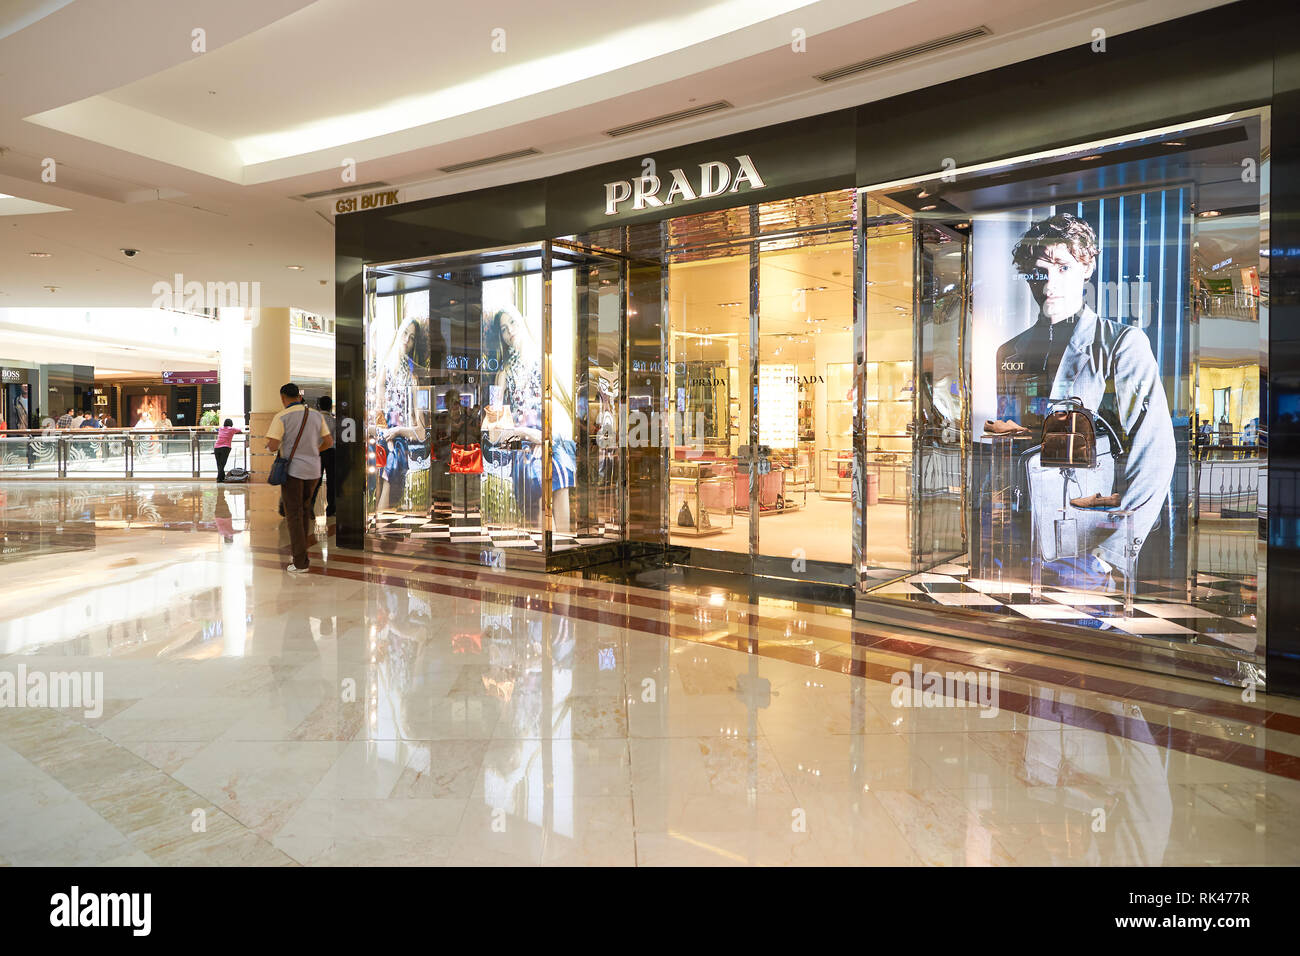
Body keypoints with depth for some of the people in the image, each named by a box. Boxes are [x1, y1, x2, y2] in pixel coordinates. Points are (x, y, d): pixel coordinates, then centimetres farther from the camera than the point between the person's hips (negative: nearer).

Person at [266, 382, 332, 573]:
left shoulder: (281, 417, -10)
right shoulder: (316, 415, 4)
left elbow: (273, 446, -17)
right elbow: (329, 442, 6)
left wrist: (268, 447, 8)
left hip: (292, 471, -4)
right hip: (313, 470, 4)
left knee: (294, 516, 2)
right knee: (304, 507, 23)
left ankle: (300, 562, 2)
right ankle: (300, 546, 26)